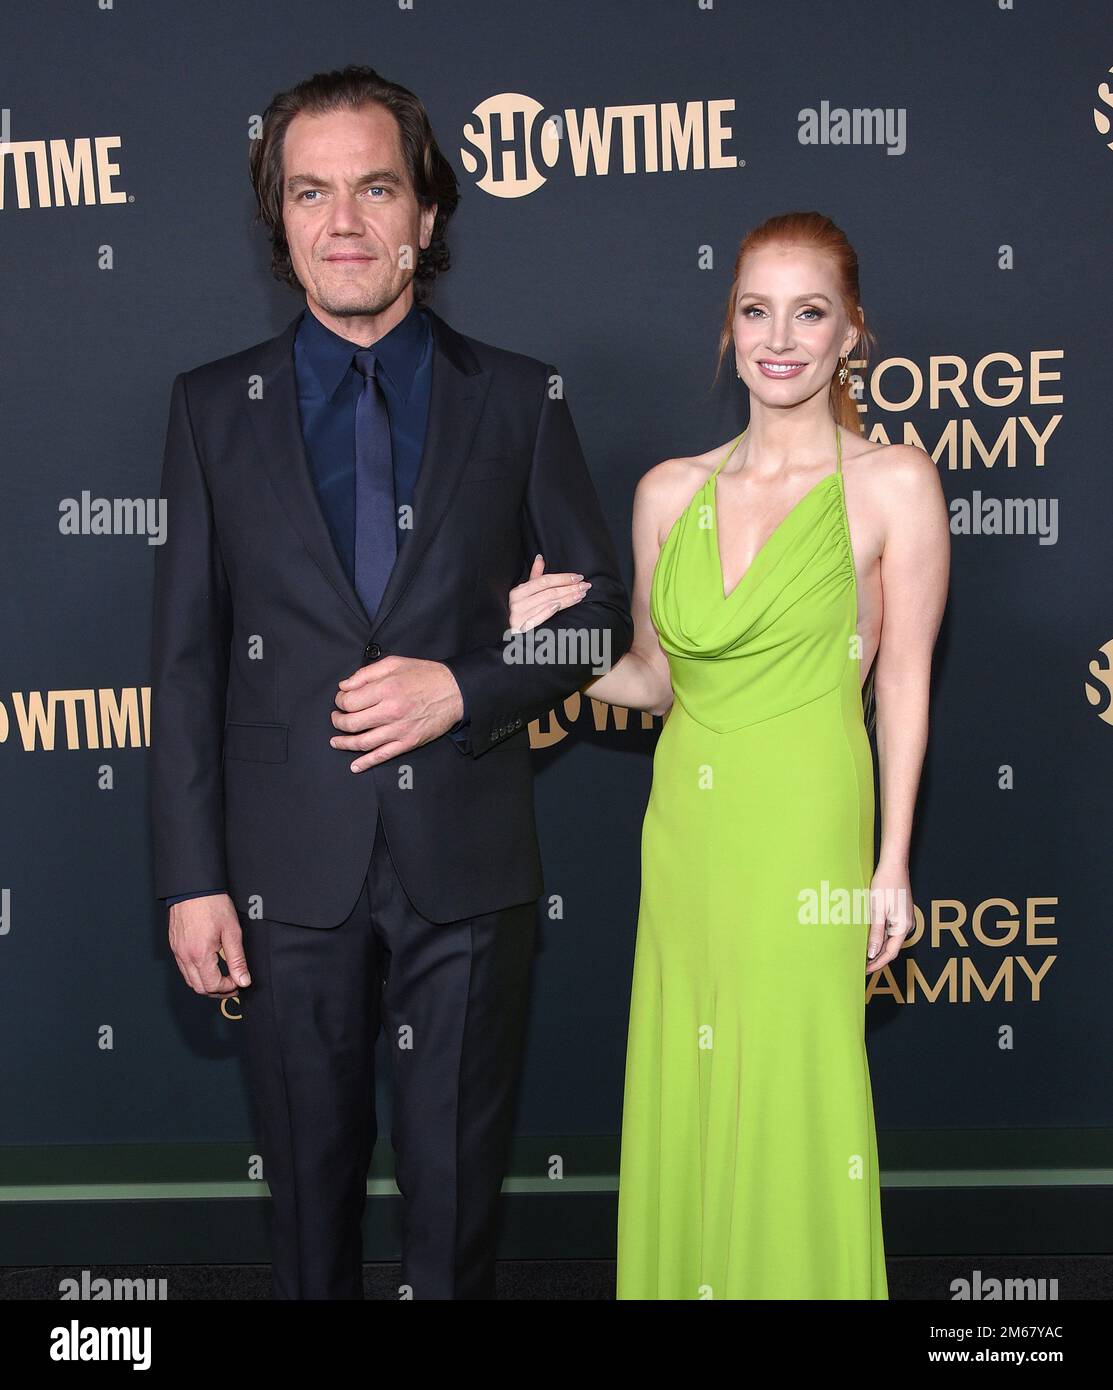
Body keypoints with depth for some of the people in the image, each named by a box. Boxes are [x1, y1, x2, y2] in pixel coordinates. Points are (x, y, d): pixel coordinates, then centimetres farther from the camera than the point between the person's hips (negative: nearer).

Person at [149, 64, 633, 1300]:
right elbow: (186, 656, 1)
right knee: (309, 1181, 15)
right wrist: (191, 878, -3)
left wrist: (467, 688, -14)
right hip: (289, 871, 1)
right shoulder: (213, 408, 3)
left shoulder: (517, 399, 2)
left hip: (468, 868, 0)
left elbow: (598, 611, 4)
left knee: (457, 1185, 11)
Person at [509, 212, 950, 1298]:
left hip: (805, 828, -4)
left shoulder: (892, 483, -6)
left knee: (793, 1097, 2)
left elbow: (905, 682, -4)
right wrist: (555, 647, -6)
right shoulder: (669, 491, 5)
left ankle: (800, 1279, 23)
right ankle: (684, 1282, 32)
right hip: (686, 827, 4)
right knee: (683, 1091, 13)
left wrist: (892, 863, -5)